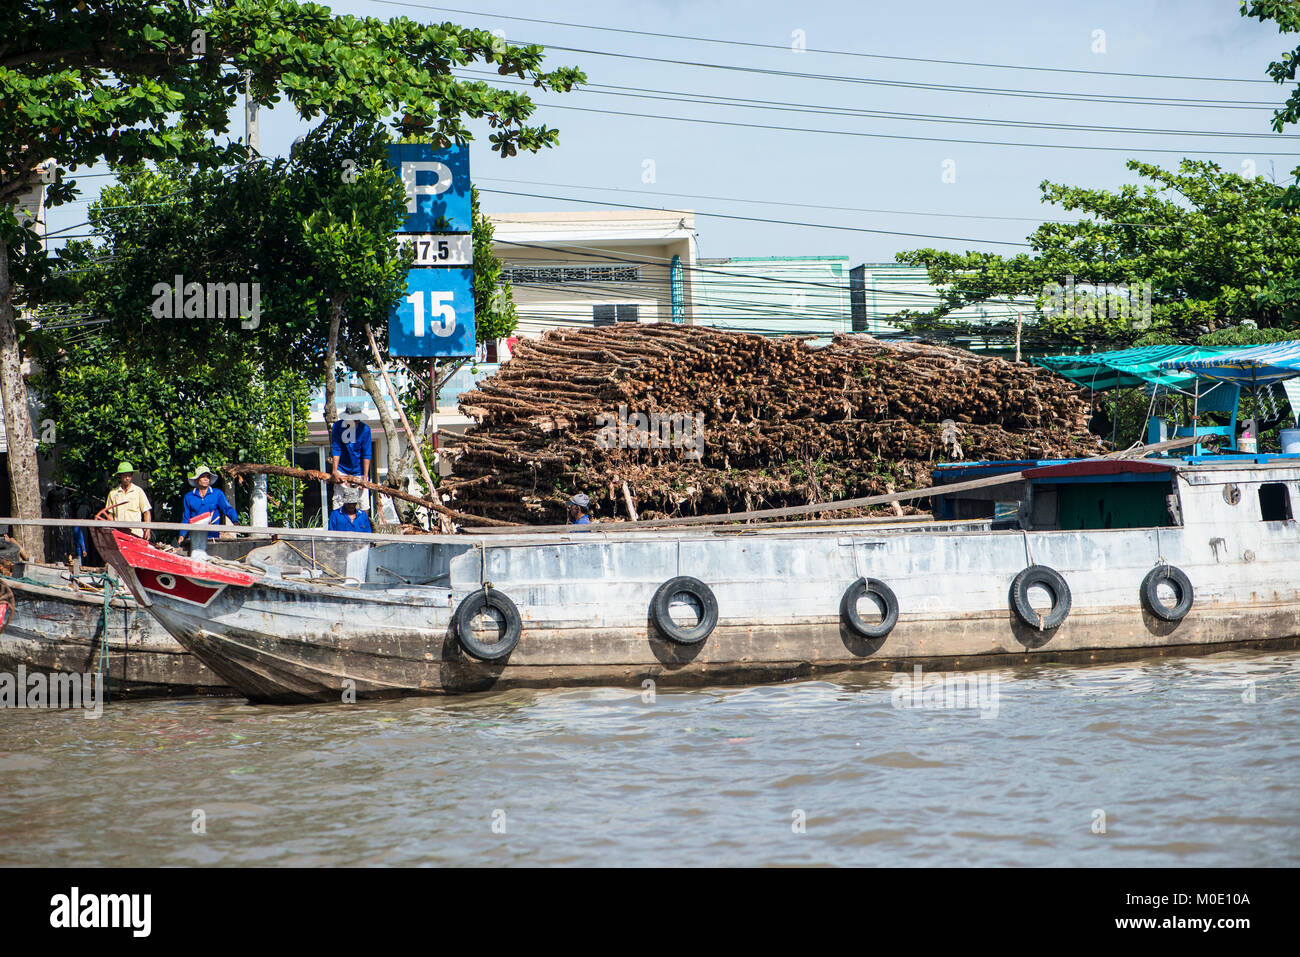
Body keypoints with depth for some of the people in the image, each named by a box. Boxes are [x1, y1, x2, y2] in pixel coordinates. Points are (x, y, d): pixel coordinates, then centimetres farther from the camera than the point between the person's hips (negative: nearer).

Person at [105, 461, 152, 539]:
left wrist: (147, 529, -4)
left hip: (136, 533, -1)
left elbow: (146, 512, 8)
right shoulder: (113, 493, 13)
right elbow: (110, 514, 16)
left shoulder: (138, 491, 9)